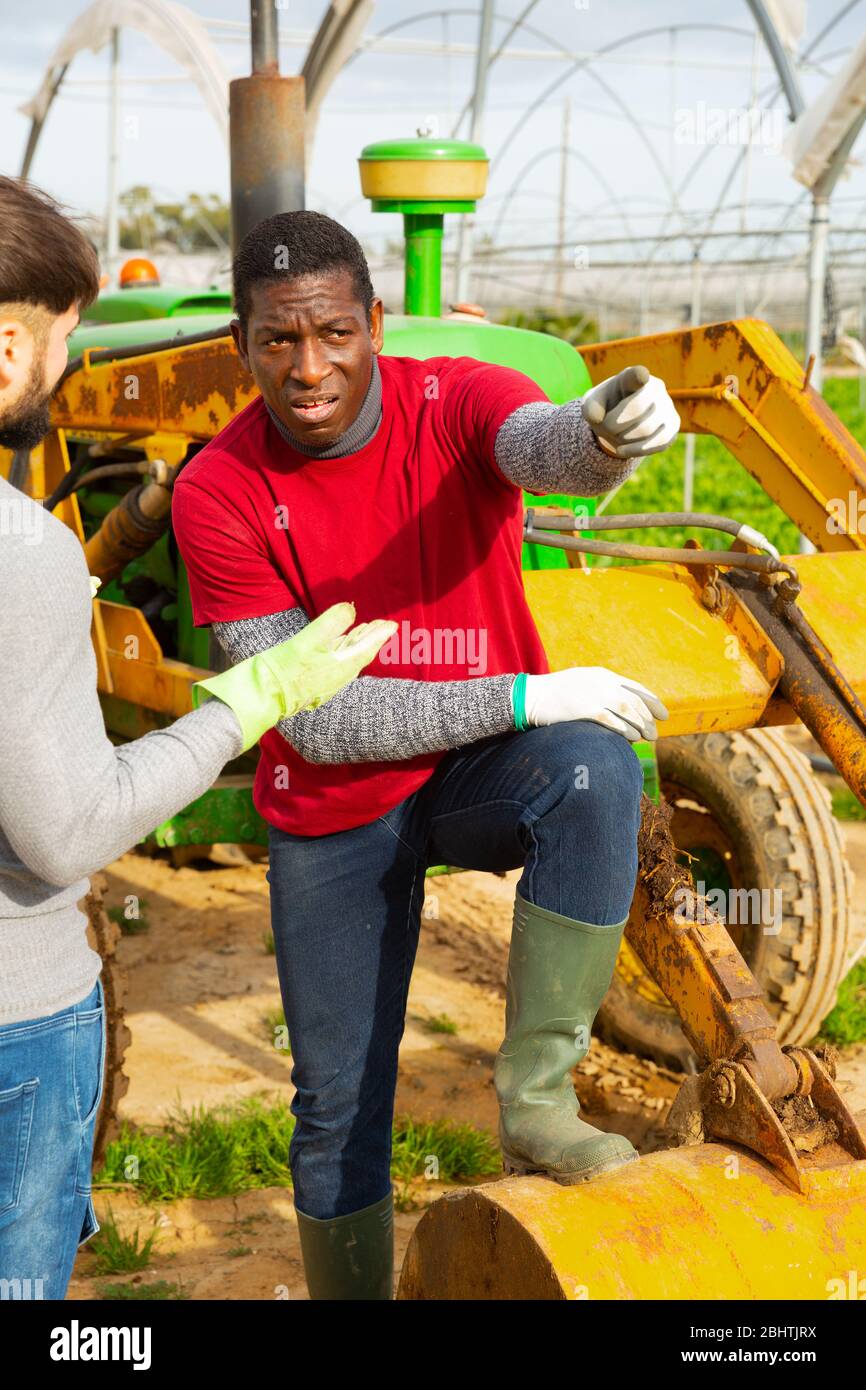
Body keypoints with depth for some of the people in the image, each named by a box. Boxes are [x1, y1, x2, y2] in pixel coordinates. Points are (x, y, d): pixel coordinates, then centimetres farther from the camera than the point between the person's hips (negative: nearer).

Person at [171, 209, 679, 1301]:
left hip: (486, 770, 0)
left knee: (594, 766, -36)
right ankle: (349, 1289, 36)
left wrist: (607, 429, -68)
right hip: (333, 814, 1)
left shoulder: (459, 401, -17)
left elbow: (548, 447, -42)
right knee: (337, 1105, 9)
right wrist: (527, 696, -28)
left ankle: (534, 1097, -24)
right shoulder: (218, 493, -18)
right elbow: (311, 720, -22)